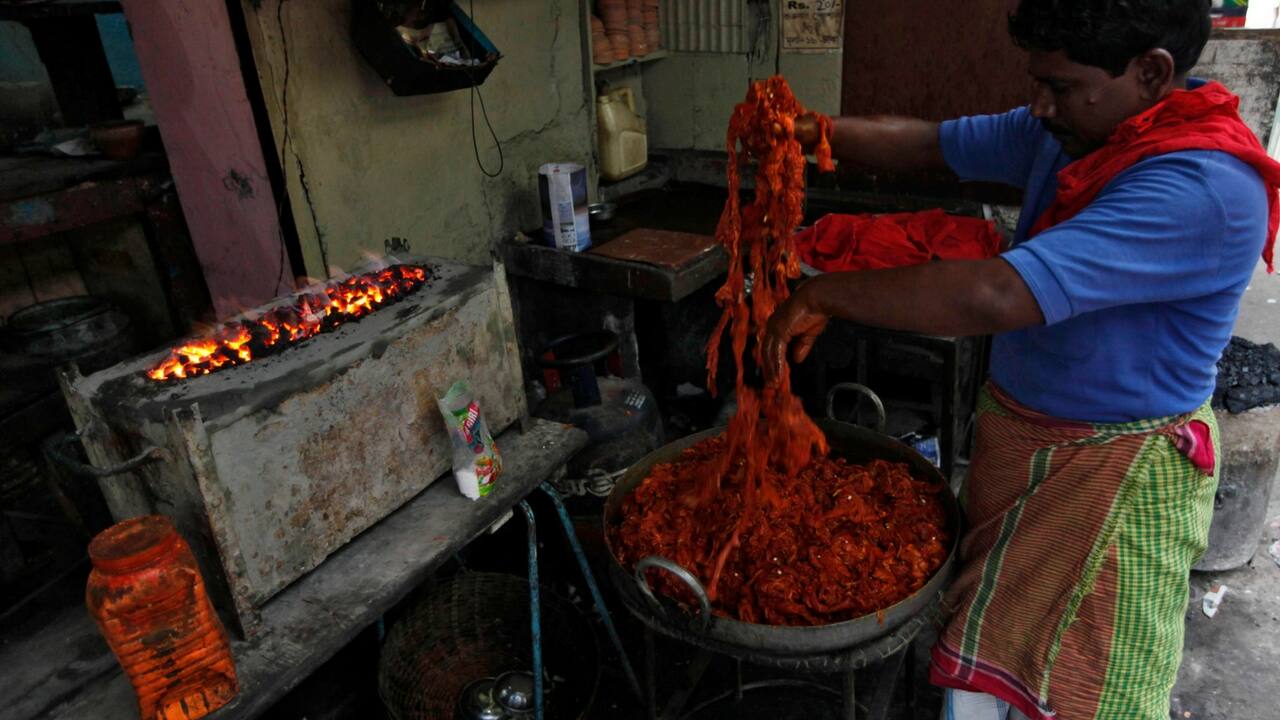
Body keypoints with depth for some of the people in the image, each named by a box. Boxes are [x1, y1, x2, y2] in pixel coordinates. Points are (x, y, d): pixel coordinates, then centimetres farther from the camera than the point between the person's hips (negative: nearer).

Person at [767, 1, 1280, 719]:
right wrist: (812, 132, -13)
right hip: (1015, 433, 7)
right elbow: (930, 143, 4)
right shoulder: (1071, 129, -3)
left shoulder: (1206, 186, -29)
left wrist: (824, 295, -30)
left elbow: (997, 297, -39)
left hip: (1119, 475, -7)